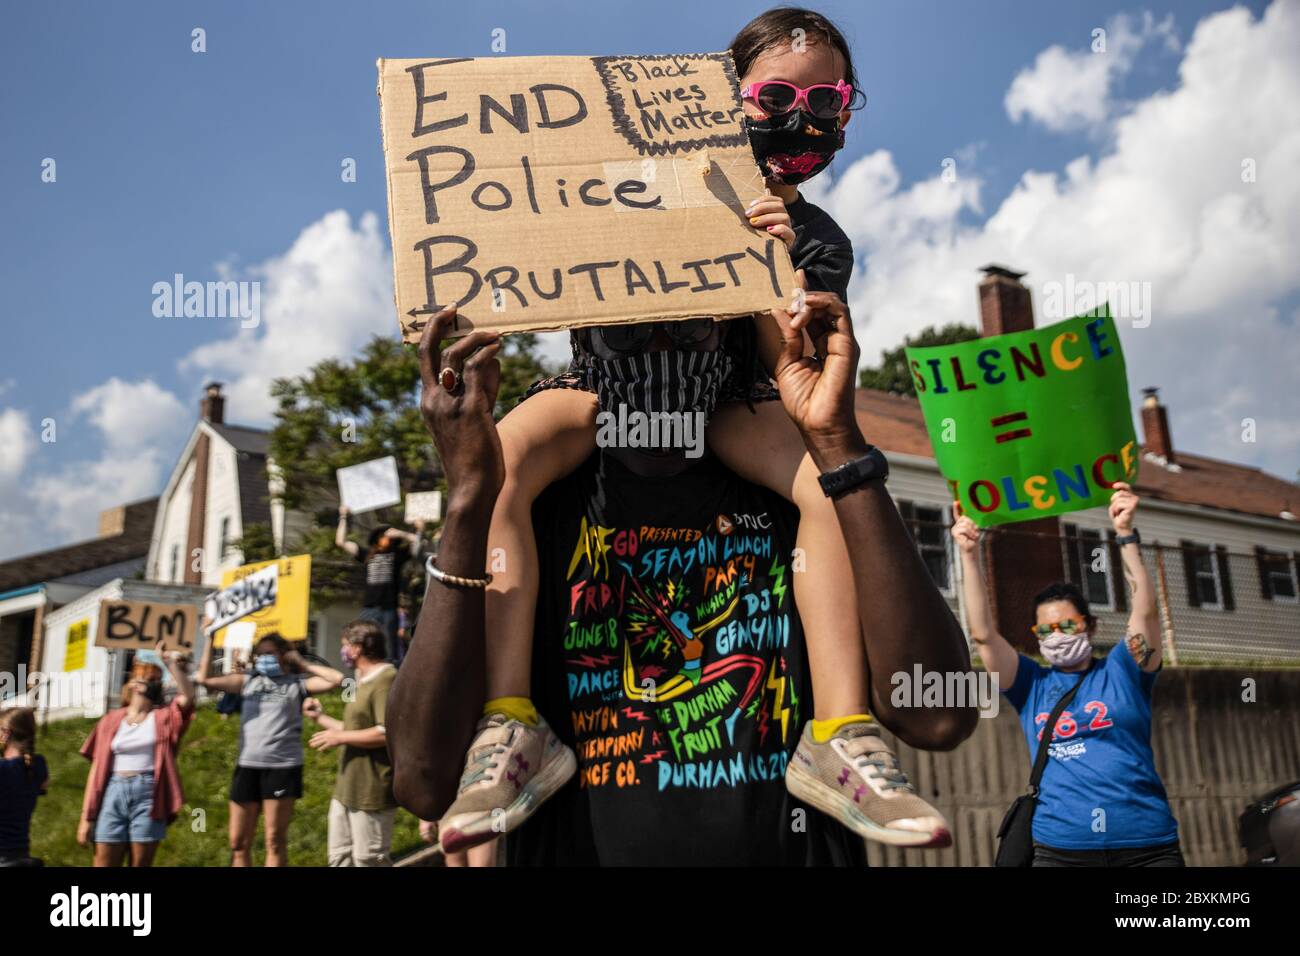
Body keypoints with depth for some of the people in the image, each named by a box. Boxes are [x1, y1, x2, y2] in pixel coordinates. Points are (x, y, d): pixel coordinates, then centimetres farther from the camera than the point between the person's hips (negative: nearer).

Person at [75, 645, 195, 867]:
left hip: (148, 794, -1)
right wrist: (86, 816, 5)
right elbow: (97, 768, 9)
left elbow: (188, 697, -13)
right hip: (114, 794, 1)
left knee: (140, 865, 2)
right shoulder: (111, 719, 11)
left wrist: (170, 661, -11)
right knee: (103, 863, 0)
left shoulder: (164, 717, 9)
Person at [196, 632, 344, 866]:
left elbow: (336, 679, -9)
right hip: (247, 766, 4)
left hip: (283, 766, -4)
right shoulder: (247, 681, 14)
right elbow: (204, 679, 13)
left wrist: (303, 665, 1)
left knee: (275, 841, 3)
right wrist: (210, 640, 9)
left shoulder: (297, 683, 3)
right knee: (238, 842, 9)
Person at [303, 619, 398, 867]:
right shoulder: (365, 681, 17)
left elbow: (387, 733, -28)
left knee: (368, 860, -3)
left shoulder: (385, 680, -17)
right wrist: (320, 717, 25)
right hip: (347, 790, 11)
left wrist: (340, 737, -20)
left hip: (371, 792, -11)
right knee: (340, 857, 16)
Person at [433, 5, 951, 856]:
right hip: (609, 376, -1)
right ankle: (511, 725, -33)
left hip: (726, 398, 1)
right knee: (495, 461, -31)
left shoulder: (818, 243, -1)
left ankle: (841, 735, -30)